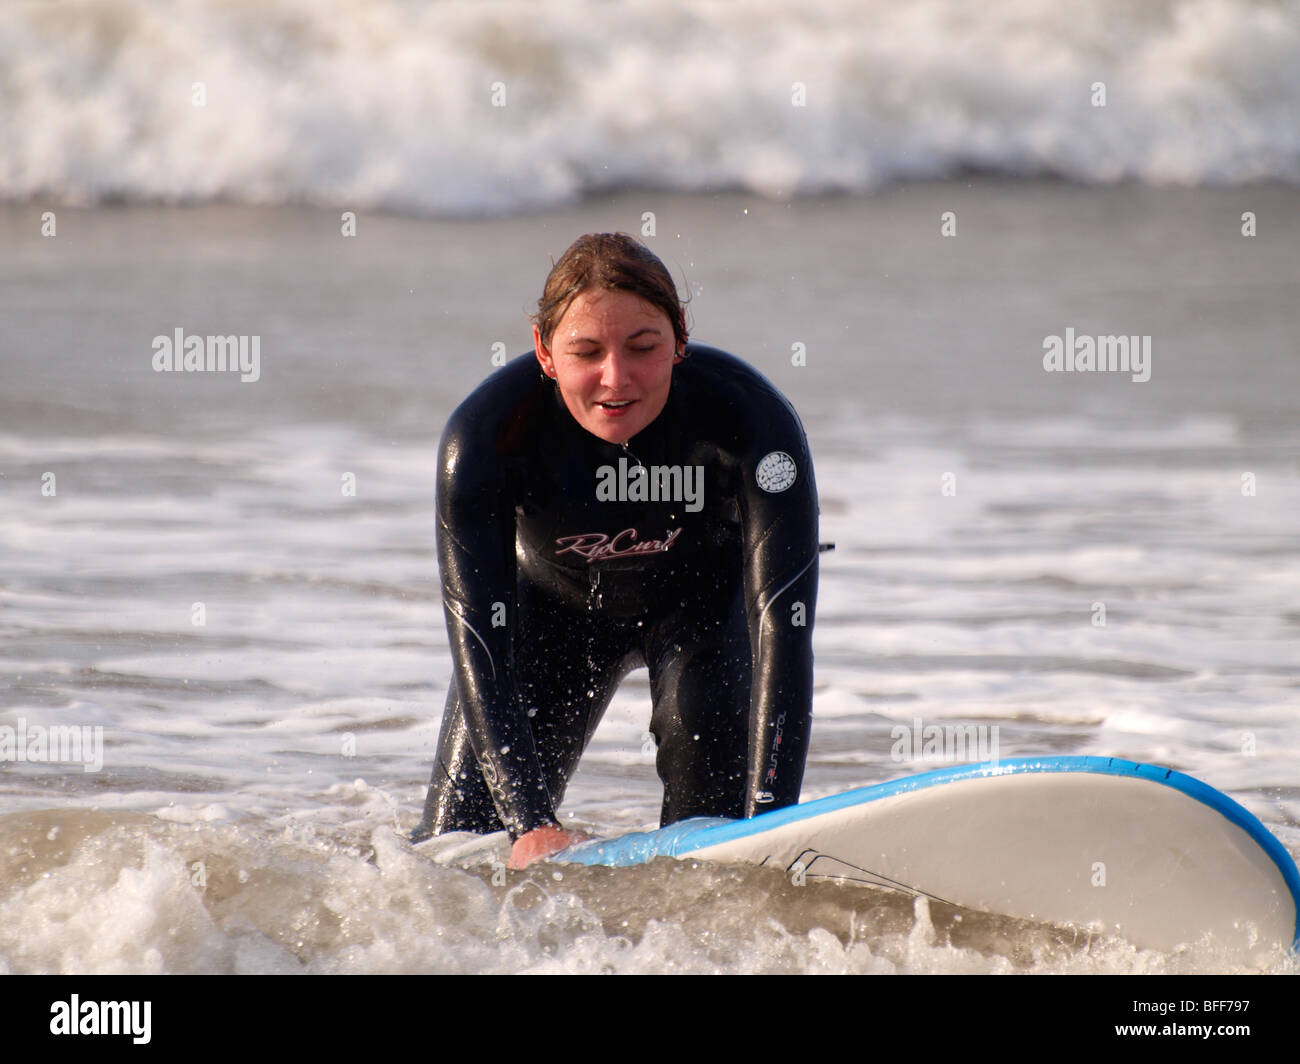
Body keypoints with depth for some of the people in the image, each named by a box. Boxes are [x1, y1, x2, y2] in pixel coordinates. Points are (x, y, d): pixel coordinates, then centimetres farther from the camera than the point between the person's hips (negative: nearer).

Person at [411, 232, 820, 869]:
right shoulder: (484, 435, -36)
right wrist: (530, 826, -46)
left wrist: (771, 822, -49)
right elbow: (477, 643, -35)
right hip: (553, 598, 1)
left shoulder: (749, 420, -38)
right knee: (458, 836, -1)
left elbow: (782, 626, -39)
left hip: (704, 595, -1)